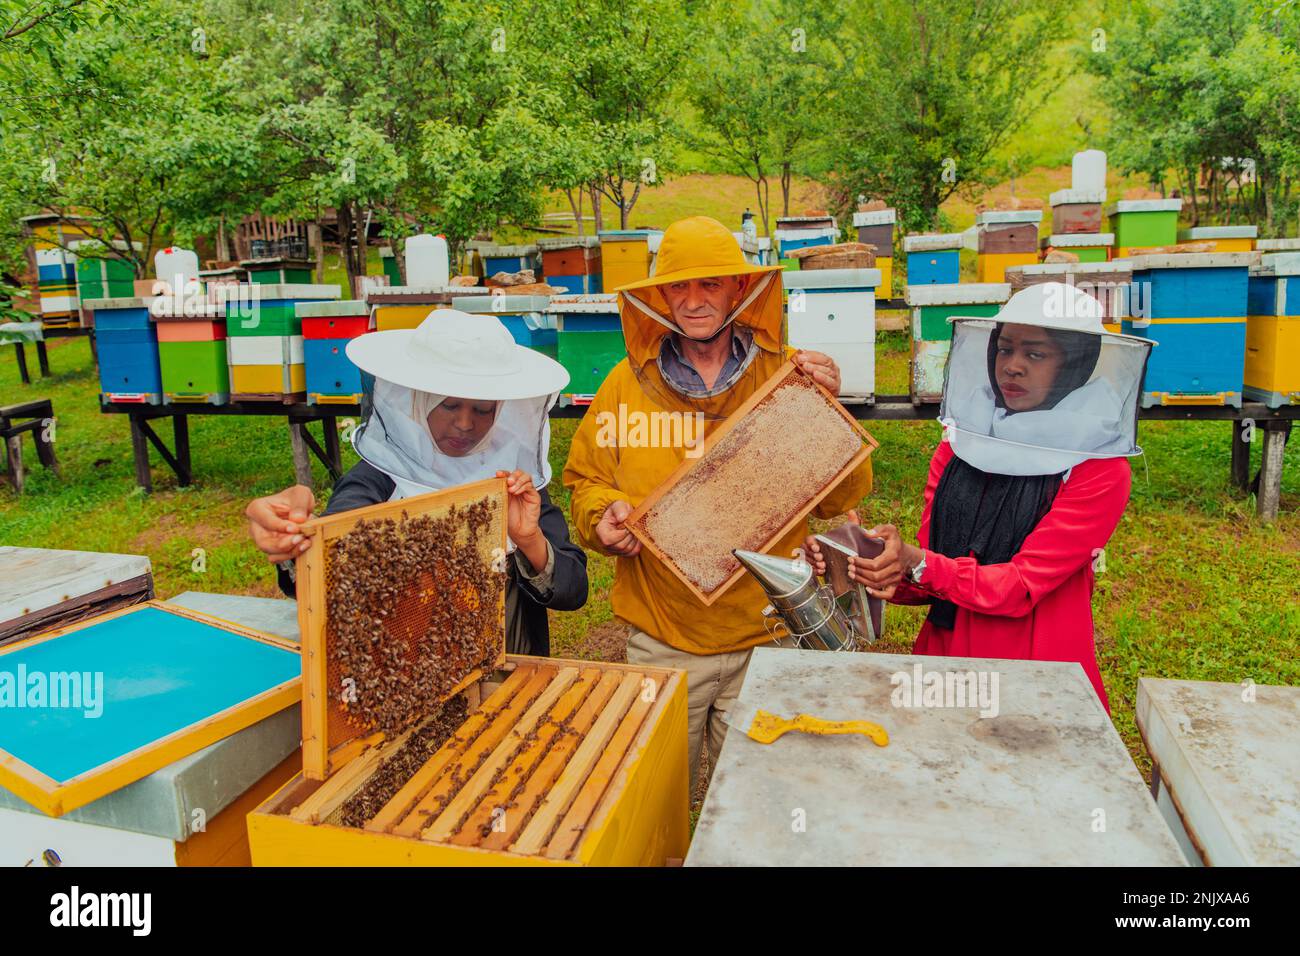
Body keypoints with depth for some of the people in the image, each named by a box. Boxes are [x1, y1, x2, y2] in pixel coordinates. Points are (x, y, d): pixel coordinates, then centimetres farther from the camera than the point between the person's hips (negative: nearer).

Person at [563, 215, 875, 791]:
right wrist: (605, 513, -13)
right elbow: (585, 480, 8)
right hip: (659, 641, 1)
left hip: (766, 637, 0)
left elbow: (840, 498, -3)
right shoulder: (628, 383, -1)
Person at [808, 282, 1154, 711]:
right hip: (943, 652, 3)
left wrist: (917, 564, -25)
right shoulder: (958, 446, 3)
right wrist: (865, 562, -16)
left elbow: (1023, 585, -15)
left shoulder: (1099, 470, -9)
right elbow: (924, 575, 3)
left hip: (1039, 673, -3)